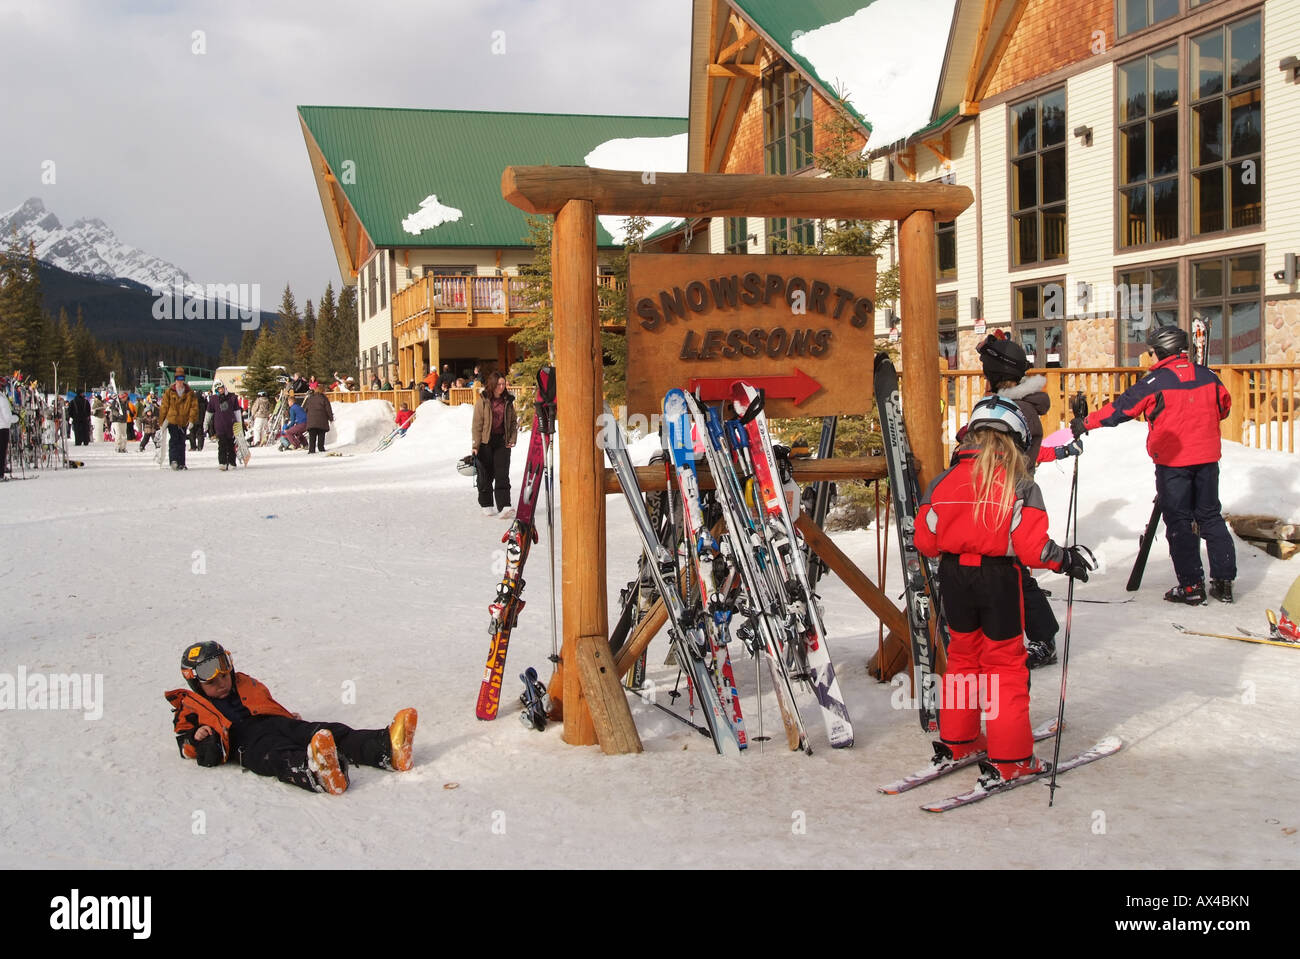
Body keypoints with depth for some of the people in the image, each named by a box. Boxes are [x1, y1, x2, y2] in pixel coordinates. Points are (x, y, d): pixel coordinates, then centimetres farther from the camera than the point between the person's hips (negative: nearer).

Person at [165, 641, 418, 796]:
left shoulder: (247, 685, 34)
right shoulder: (190, 708, 24)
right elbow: (186, 747, 18)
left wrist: (292, 719, 16)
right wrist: (198, 739, -5)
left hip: (279, 723, 5)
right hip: (248, 741, -5)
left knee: (332, 732, -23)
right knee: (282, 756, -41)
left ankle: (388, 748, -48)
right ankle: (316, 771, -77)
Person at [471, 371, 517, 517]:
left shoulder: (508, 401, 7)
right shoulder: (483, 401, -3)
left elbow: (513, 422, 15)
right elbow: (477, 424, -5)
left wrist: (512, 439, 2)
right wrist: (475, 446, -10)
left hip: (502, 442, 2)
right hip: (485, 441, -2)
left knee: (502, 474, -8)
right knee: (485, 475, 6)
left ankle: (504, 507, -14)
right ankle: (487, 505, 19)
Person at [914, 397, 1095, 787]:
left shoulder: (944, 481, -4)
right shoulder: (1021, 486, -12)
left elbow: (925, 540, -1)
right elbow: (1032, 546, -17)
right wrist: (1065, 559, -1)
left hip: (953, 576, 4)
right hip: (998, 579, -3)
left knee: (962, 655, 20)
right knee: (1005, 663, 7)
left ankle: (956, 742, 31)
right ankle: (1008, 759, 11)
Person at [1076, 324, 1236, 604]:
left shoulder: (1155, 381, -13)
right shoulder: (1207, 376, 3)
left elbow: (1121, 408, -10)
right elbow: (1224, 405, 17)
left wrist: (1086, 423, -1)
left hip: (1172, 461, -5)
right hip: (1207, 457, 5)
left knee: (1178, 520, 3)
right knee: (1210, 516, 14)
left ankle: (1191, 585, 3)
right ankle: (1224, 581, 13)